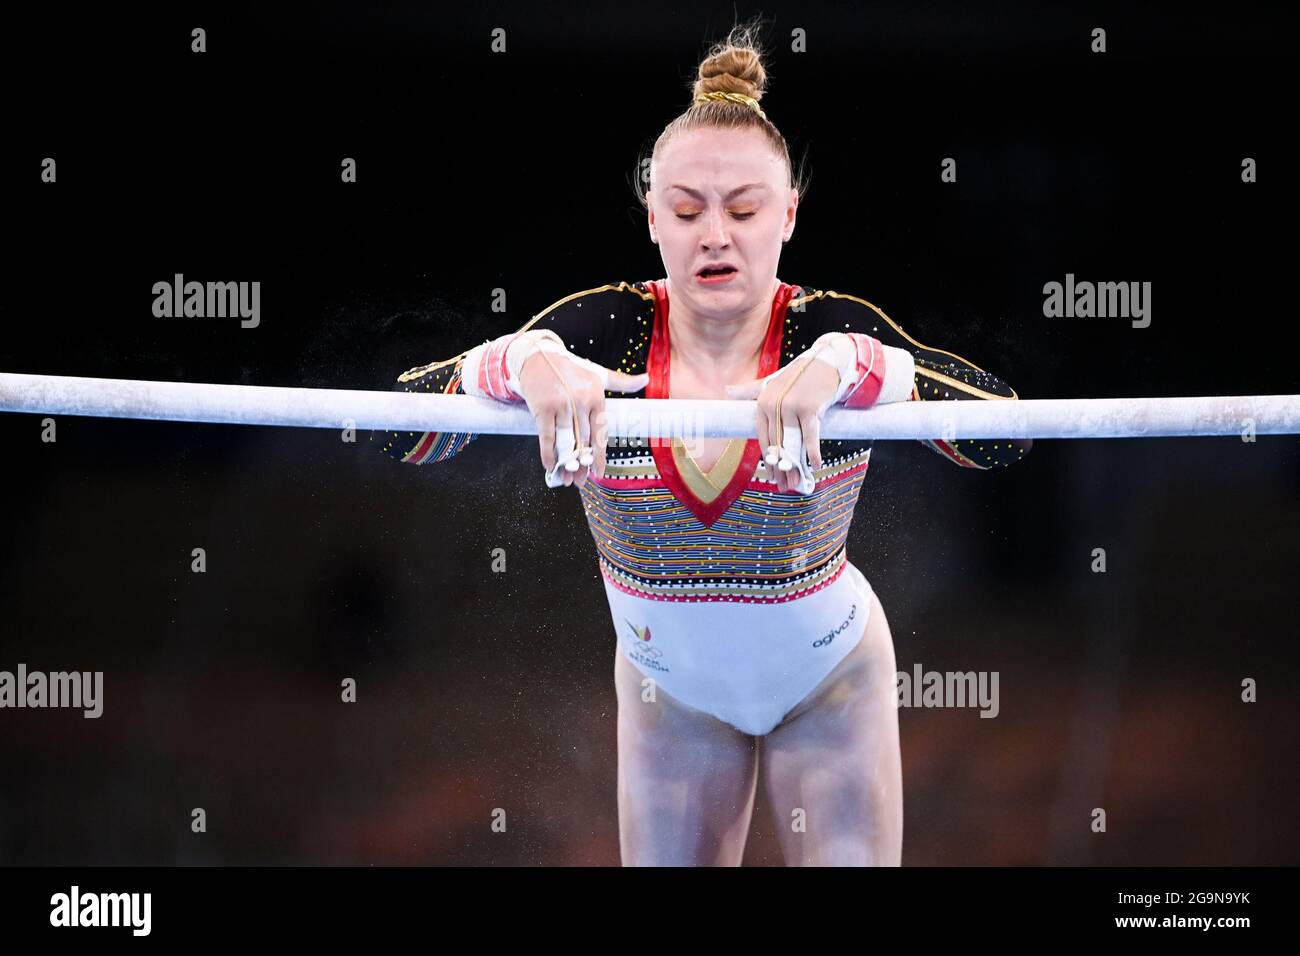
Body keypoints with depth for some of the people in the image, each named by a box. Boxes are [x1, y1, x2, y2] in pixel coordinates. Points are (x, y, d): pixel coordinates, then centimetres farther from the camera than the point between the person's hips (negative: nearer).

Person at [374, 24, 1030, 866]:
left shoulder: (830, 332, -23)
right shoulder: (602, 331, -19)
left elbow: (1004, 433, -39)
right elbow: (398, 426, -28)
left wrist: (842, 369, -54)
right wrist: (523, 366, -48)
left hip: (830, 678, -1)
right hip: (670, 685, 1)